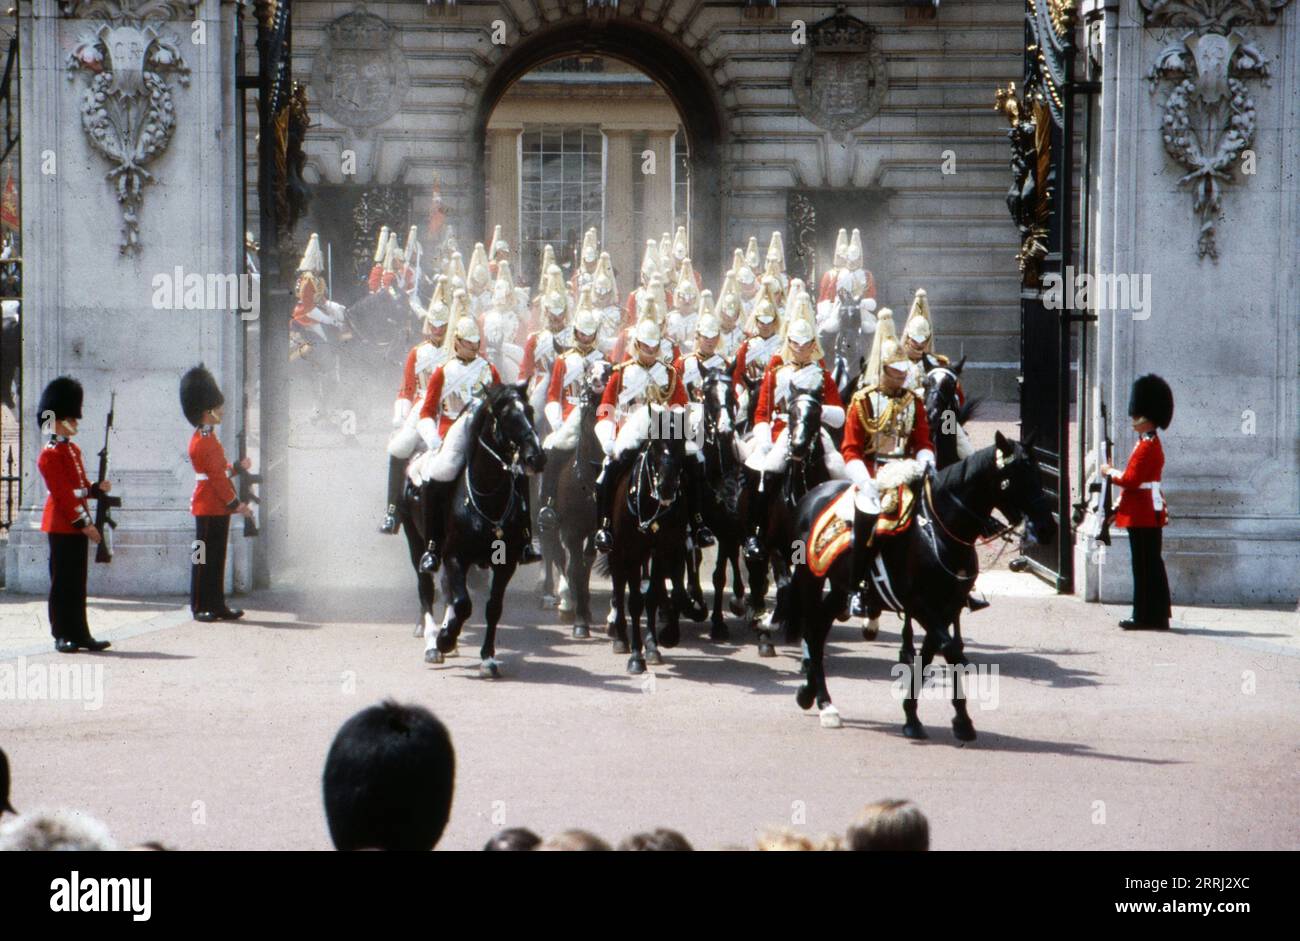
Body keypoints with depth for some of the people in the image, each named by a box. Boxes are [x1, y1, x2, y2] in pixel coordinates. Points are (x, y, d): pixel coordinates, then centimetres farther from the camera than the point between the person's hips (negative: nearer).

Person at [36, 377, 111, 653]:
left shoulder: (73, 450, 15)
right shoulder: (51, 454, -12)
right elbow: (61, 494, -17)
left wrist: (97, 488, -1)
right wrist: (84, 524, -19)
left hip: (77, 524, 8)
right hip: (62, 525, -8)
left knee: (78, 583, 10)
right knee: (62, 581, -3)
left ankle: (80, 635, 13)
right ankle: (63, 636, 2)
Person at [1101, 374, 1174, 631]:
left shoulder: (1147, 447, -16)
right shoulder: (1150, 444, 16)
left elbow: (1131, 480, -21)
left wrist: (1110, 472, -4)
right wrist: (1119, 506, 22)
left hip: (1143, 515, -10)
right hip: (1149, 513, 10)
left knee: (1145, 565, -7)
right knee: (1152, 564, 12)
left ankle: (1146, 617, -6)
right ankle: (1156, 616, 16)